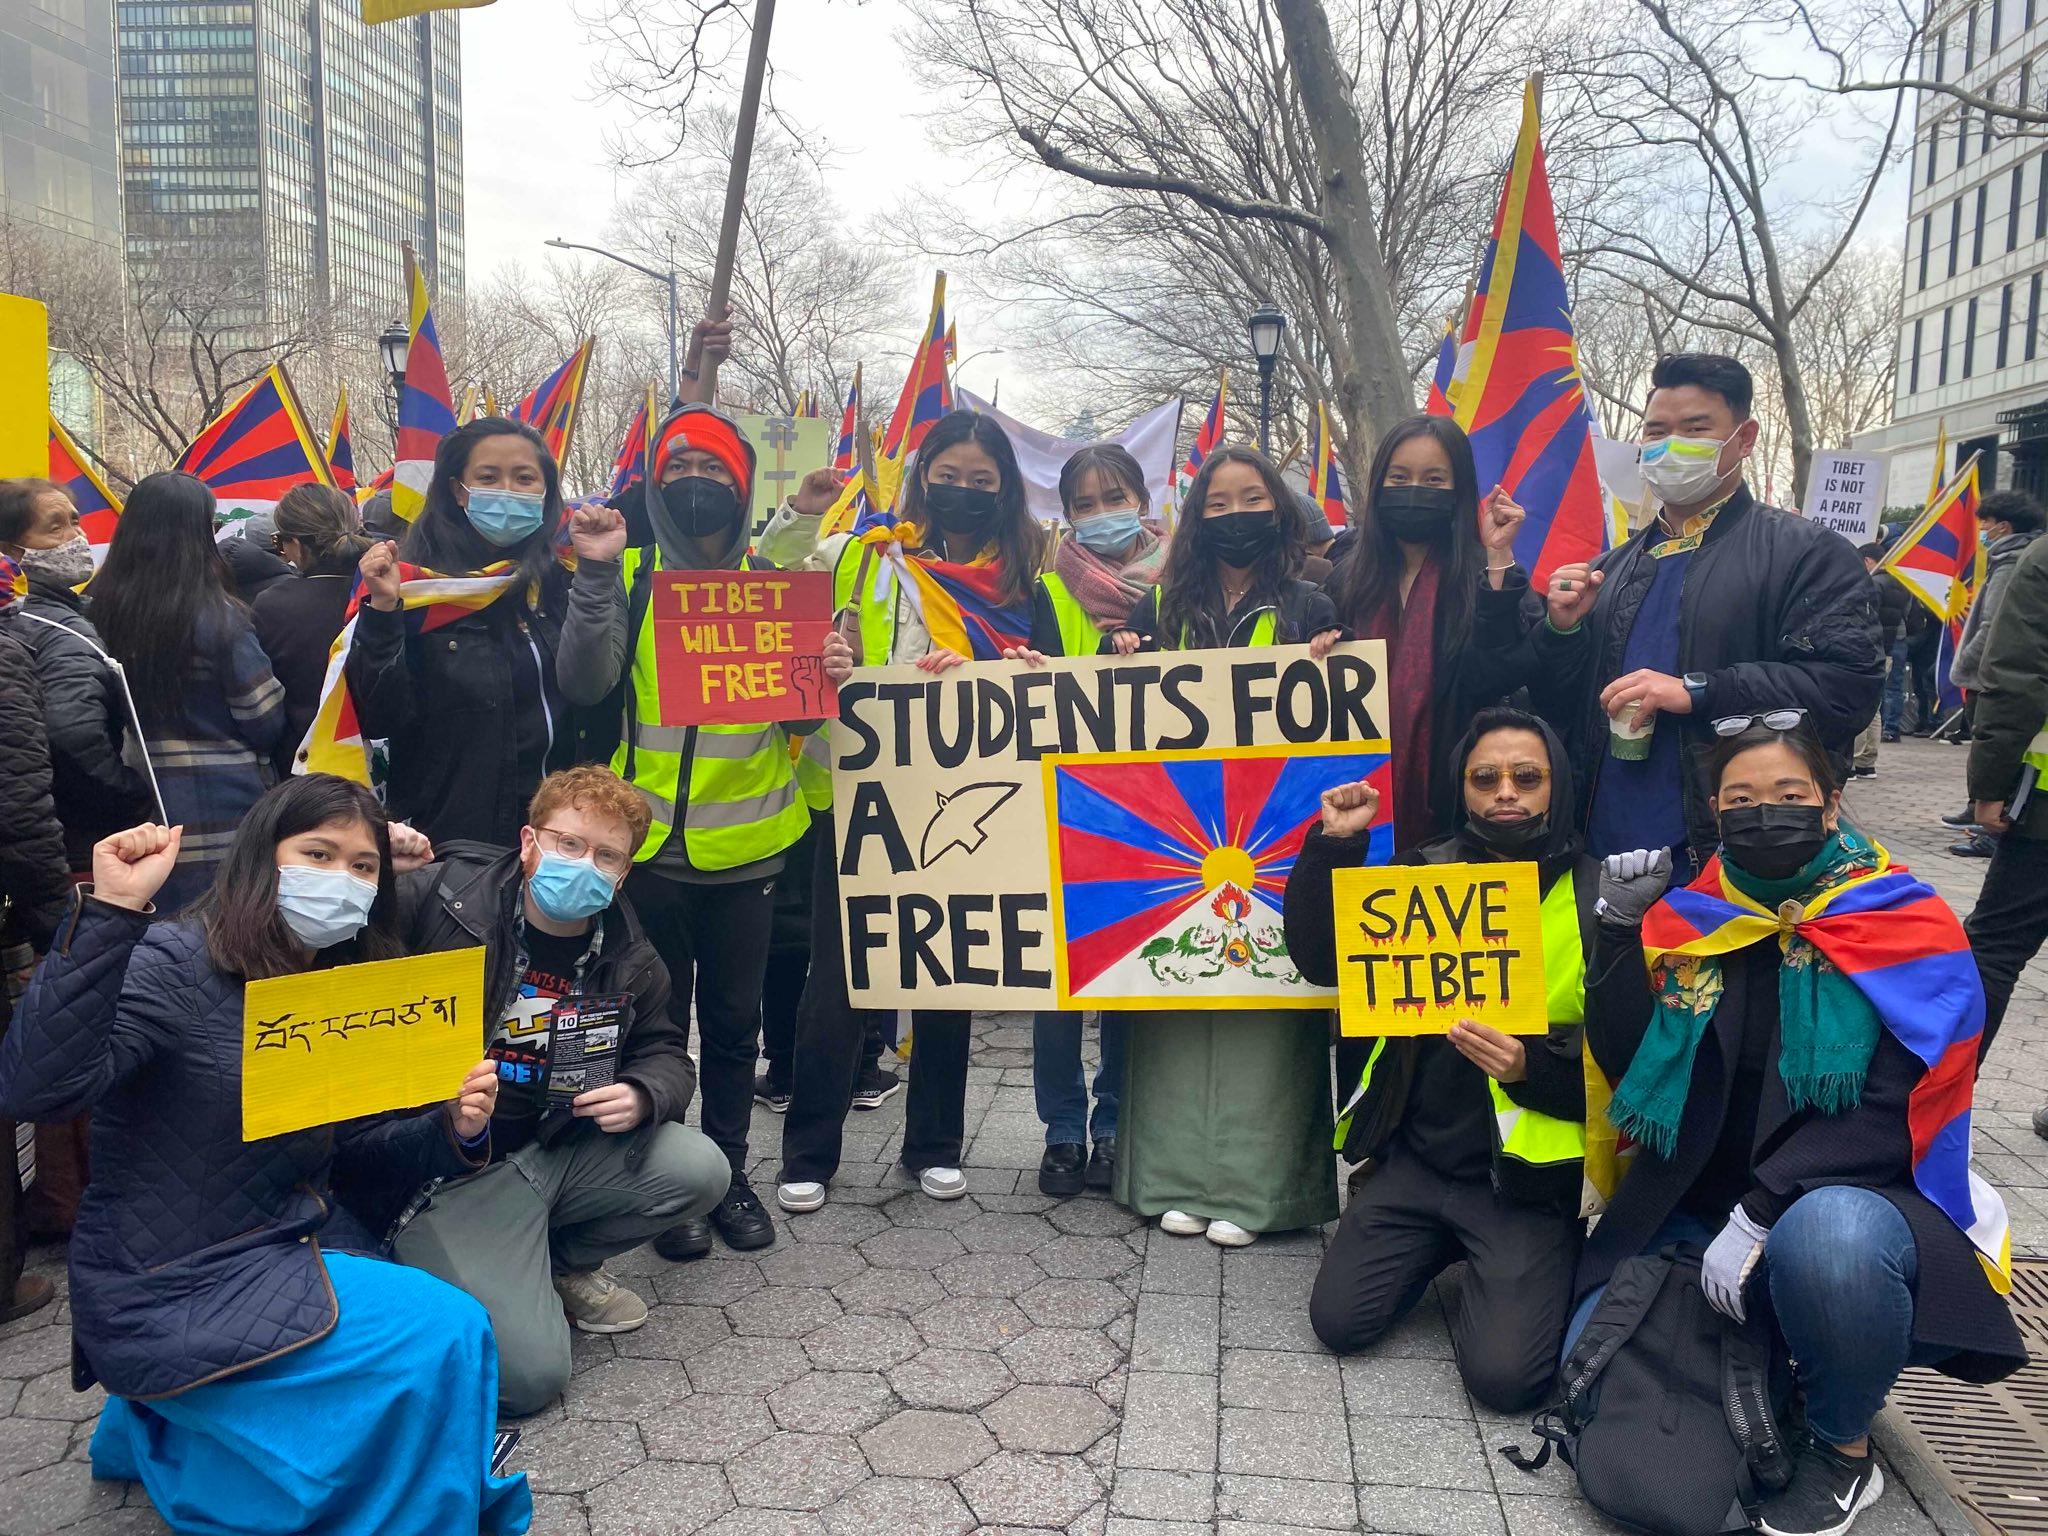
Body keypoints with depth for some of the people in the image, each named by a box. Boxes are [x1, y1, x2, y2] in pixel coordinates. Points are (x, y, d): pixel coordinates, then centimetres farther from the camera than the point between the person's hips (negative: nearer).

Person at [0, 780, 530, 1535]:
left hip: (286, 1253, 8)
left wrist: (452, 1128, -10)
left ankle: (165, 1423, 18)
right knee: (444, 1334, -17)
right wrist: (111, 911, -40)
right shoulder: (174, 966, -17)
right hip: (169, 1293, -8)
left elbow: (352, 1138, 10)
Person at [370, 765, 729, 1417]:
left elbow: (664, 1055, 13)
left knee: (698, 1170, -14)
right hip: (439, 1177, -5)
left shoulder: (629, 960, 2)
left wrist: (641, 1096, -12)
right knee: (529, 1374, -15)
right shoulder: (438, 895, -13)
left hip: (552, 1150, 6)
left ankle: (563, 1264, 13)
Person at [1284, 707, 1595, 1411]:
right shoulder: (1425, 874, 4)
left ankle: (1513, 1268, 18)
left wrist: (1531, 1065, -27)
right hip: (1415, 1153, 4)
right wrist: (1333, 845, -8)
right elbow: (1319, 958, 3)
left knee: (1503, 1373, -14)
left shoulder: (1599, 899, -7)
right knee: (1338, 1320, -2)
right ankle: (1445, 1248, 26)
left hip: (1528, 1175, -3)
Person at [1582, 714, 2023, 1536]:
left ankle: (1843, 1451, -8)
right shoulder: (1688, 921, 3)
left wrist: (1760, 1215, -25)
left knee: (1826, 1238, -39)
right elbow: (1624, 1062, -4)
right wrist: (1621, 923, -13)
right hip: (1694, 1206, 4)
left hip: (1854, 1197, -4)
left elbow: (1886, 1112, -16)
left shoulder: (1908, 929, -7)